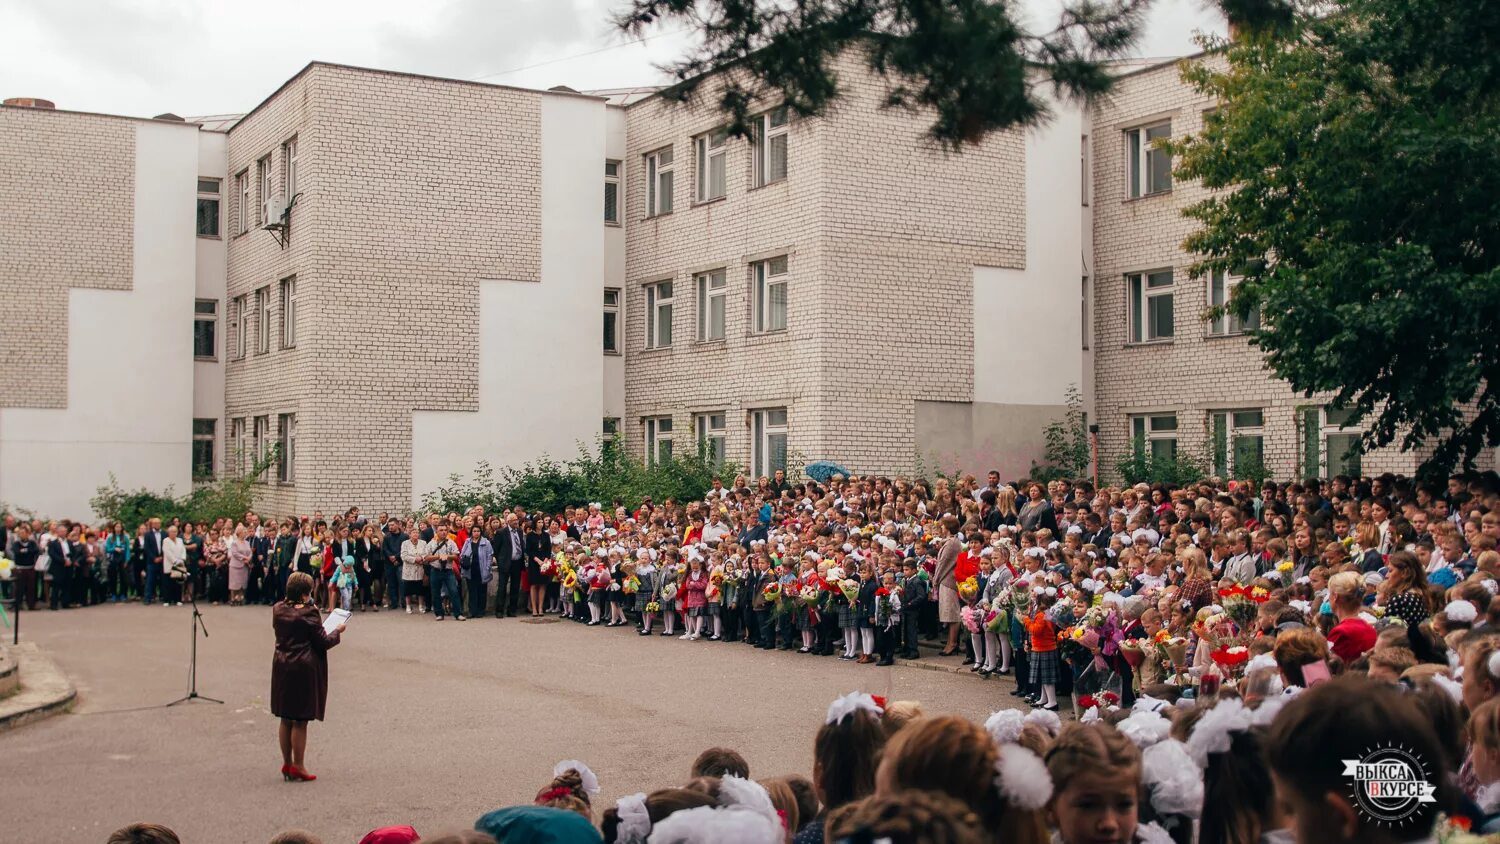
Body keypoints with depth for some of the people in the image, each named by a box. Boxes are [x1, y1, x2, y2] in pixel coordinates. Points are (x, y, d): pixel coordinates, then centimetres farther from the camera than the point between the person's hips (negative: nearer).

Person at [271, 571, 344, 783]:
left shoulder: (278, 610, 2)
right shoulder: (308, 612, -17)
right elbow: (323, 642, -12)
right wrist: (337, 631, 6)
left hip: (282, 667, 7)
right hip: (304, 669, -7)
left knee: (286, 720, 15)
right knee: (300, 721, 1)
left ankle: (287, 764, 23)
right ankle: (298, 767, 6)